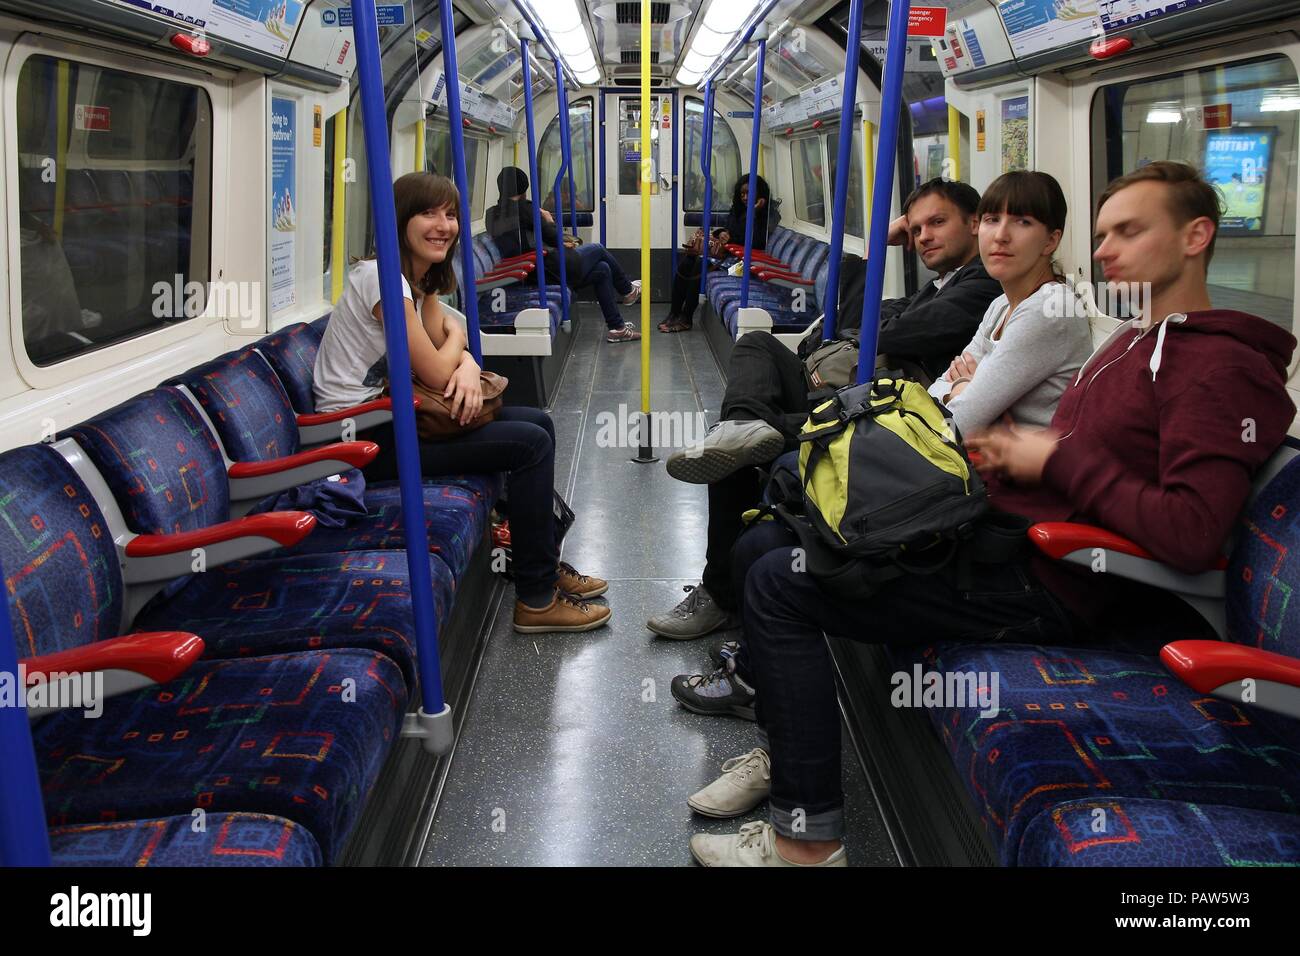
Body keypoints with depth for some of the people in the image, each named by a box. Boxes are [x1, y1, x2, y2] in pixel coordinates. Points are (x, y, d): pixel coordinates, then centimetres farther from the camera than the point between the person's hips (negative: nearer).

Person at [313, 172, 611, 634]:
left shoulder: (423, 279, 12)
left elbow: (451, 347, 9)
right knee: (531, 444, -13)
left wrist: (467, 366, -14)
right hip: (362, 437, -10)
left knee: (537, 422, 10)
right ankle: (536, 599, -4)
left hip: (389, 416, 10)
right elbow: (436, 373, -19)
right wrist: (456, 337, 2)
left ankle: (546, 565, 21)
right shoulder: (382, 276, -19)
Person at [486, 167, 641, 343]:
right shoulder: (522, 207, -18)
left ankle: (617, 327, 20)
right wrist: (549, 220, 11)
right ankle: (627, 290, 36)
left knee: (602, 269, 19)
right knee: (597, 248, 15)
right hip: (550, 271, -8)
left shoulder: (493, 215, 6)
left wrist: (560, 242, 15)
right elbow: (551, 236, -11)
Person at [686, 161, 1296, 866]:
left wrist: (1058, 458, -16)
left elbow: (1190, 534, -26)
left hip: (1040, 587, -10)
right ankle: (783, 751, 22)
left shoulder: (1221, 368, -14)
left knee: (778, 583, -17)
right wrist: (1010, 450, 4)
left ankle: (809, 838, -9)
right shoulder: (1132, 339, 18)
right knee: (762, 545, 9)